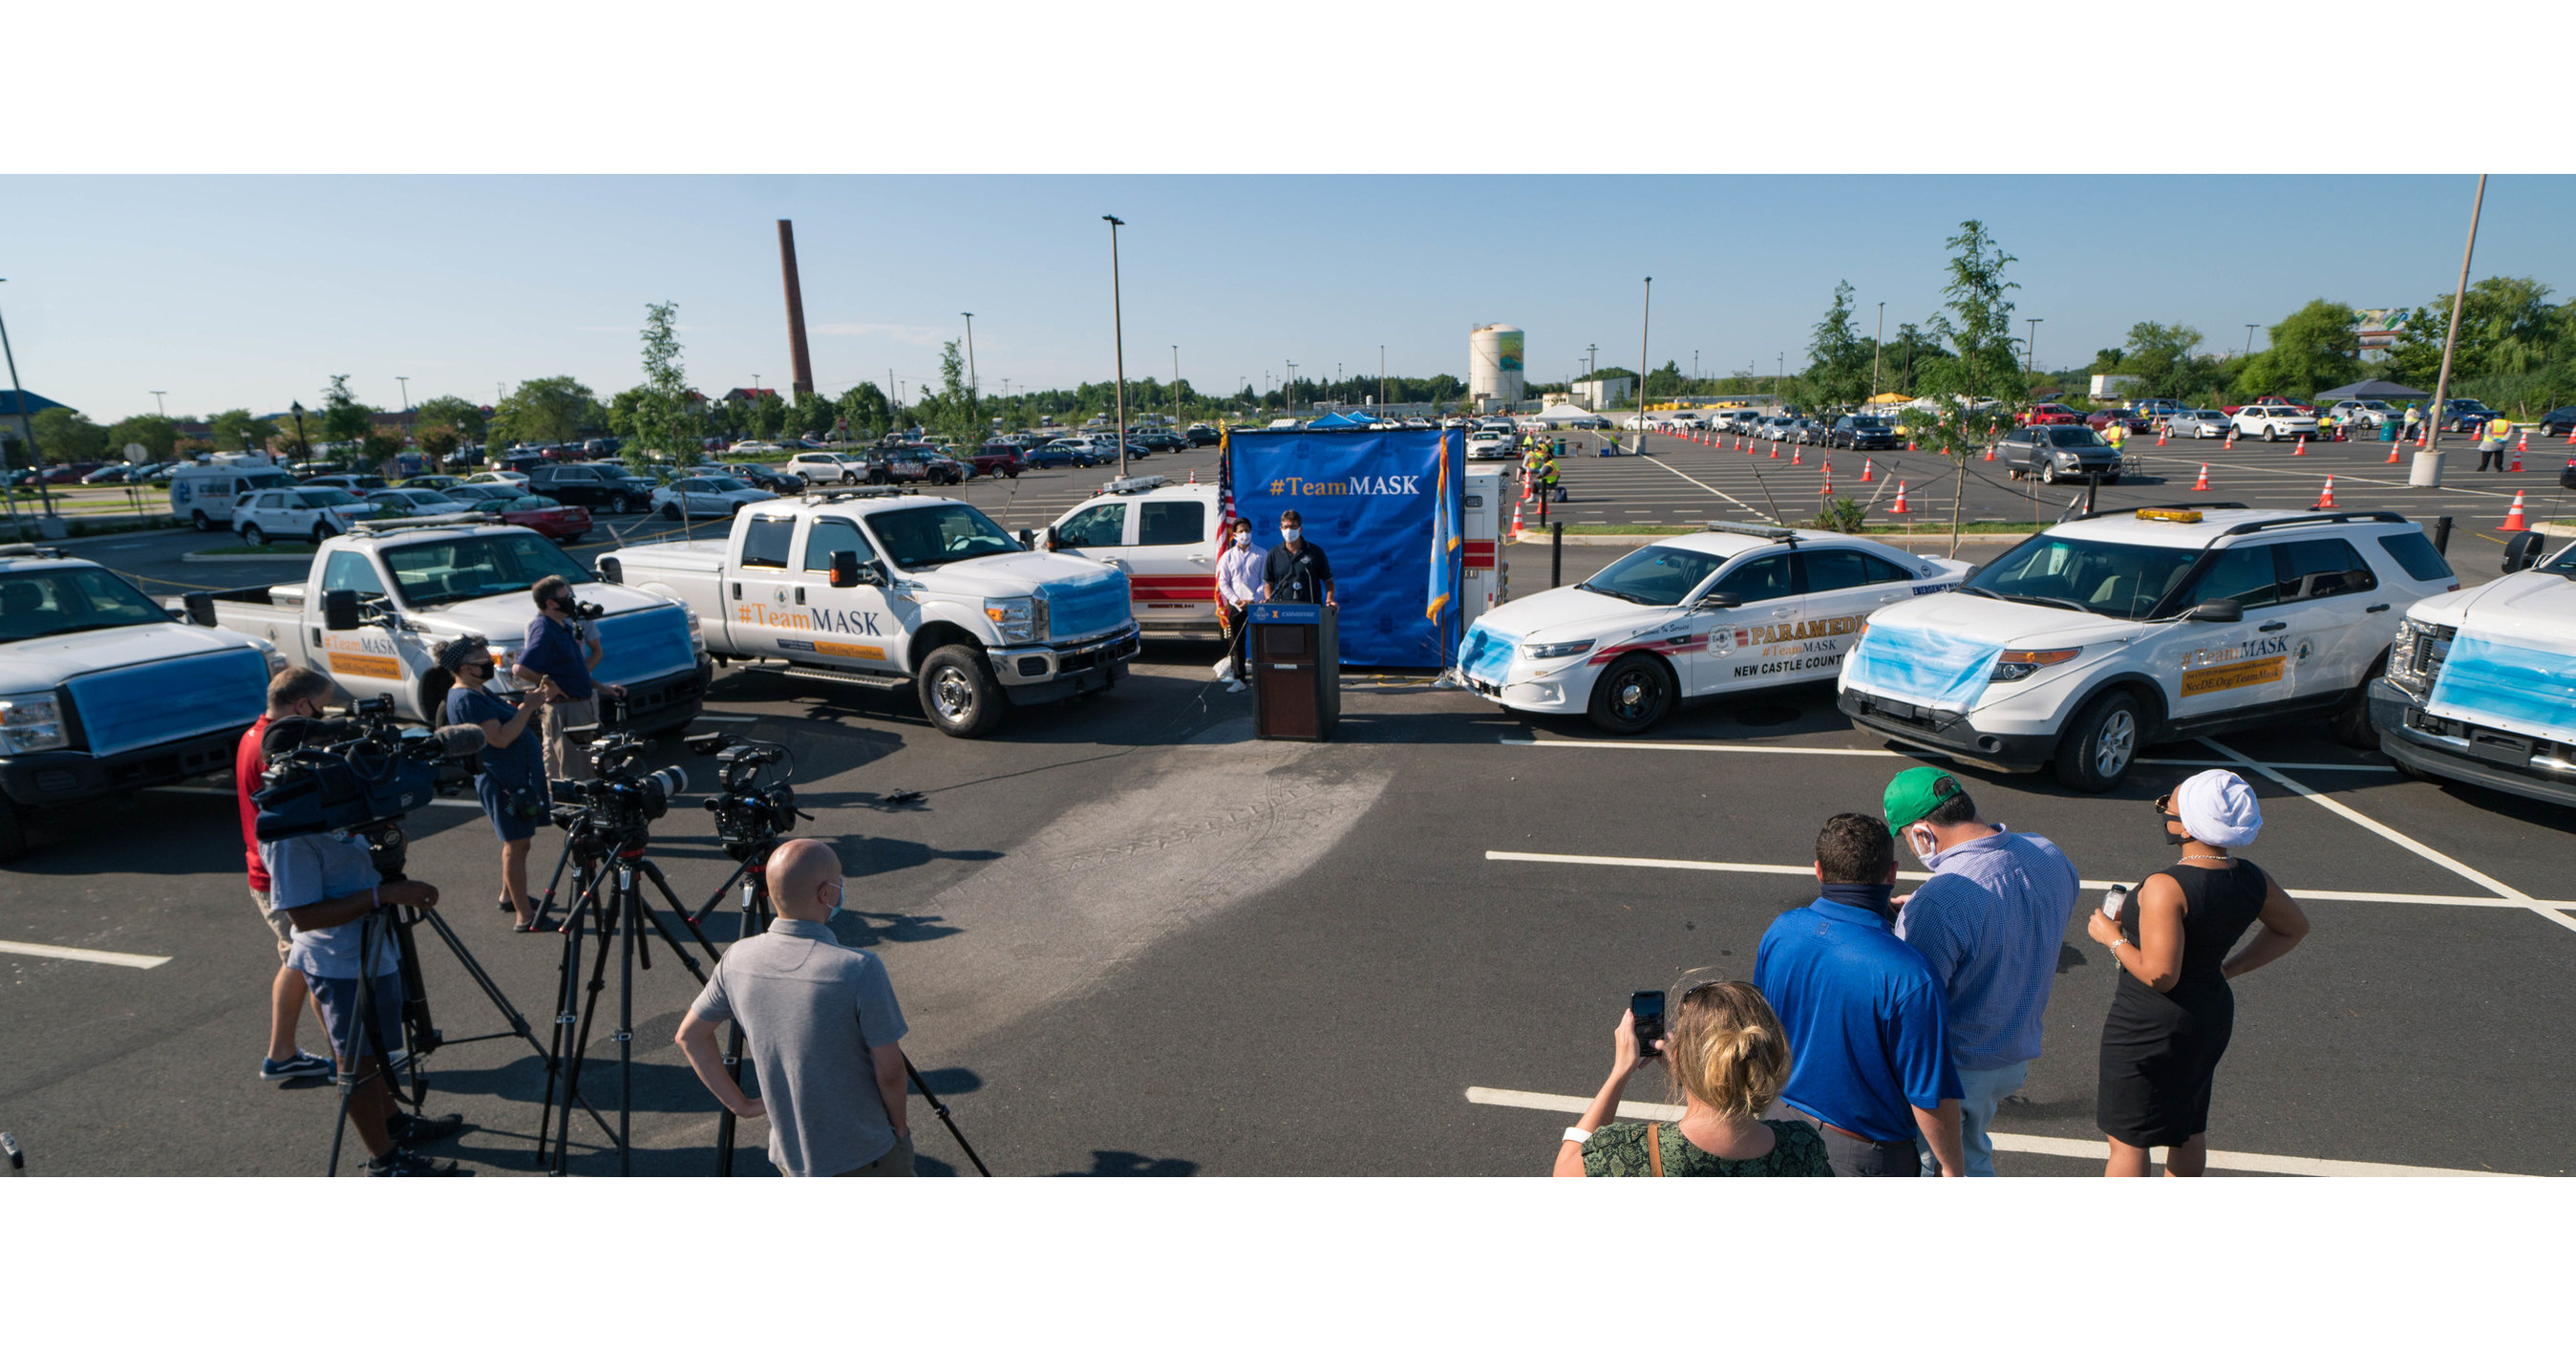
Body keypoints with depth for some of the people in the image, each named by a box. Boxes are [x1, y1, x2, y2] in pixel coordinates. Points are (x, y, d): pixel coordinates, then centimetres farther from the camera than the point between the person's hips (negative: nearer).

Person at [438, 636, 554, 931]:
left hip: (517, 776, 10)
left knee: (516, 842, 21)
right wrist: (527, 708, -22)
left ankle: (509, 896, 38)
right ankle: (525, 916, -2)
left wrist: (527, 702, 3)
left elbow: (505, 719, 19)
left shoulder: (479, 691, 12)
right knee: (517, 845, -6)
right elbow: (500, 738, -26)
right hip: (504, 782, -10)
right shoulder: (466, 699, -19)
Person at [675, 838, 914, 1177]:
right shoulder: (860, 971, -27)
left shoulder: (738, 958, -8)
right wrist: (899, 1126, 0)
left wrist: (740, 1104, 12)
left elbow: (689, 1035, 7)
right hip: (866, 1159, -5)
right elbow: (889, 1070, -18)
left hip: (789, 1155, 6)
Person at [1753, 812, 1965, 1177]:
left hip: (1789, 1118, 5)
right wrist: (1951, 1166, -5)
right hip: (1866, 1150, -4)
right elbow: (1930, 1094, -20)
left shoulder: (1779, 932, -14)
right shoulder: (1909, 978, -30)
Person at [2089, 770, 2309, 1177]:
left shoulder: (2165, 887, -28)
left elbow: (2159, 975, -28)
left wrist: (2112, 937, -14)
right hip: (2212, 1015, 8)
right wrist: (2229, 968, 15)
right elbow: (2293, 928, 15)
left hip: (2149, 1026, -8)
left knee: (2126, 1140, 7)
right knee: (2189, 1127, 25)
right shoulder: (2252, 880, -4)